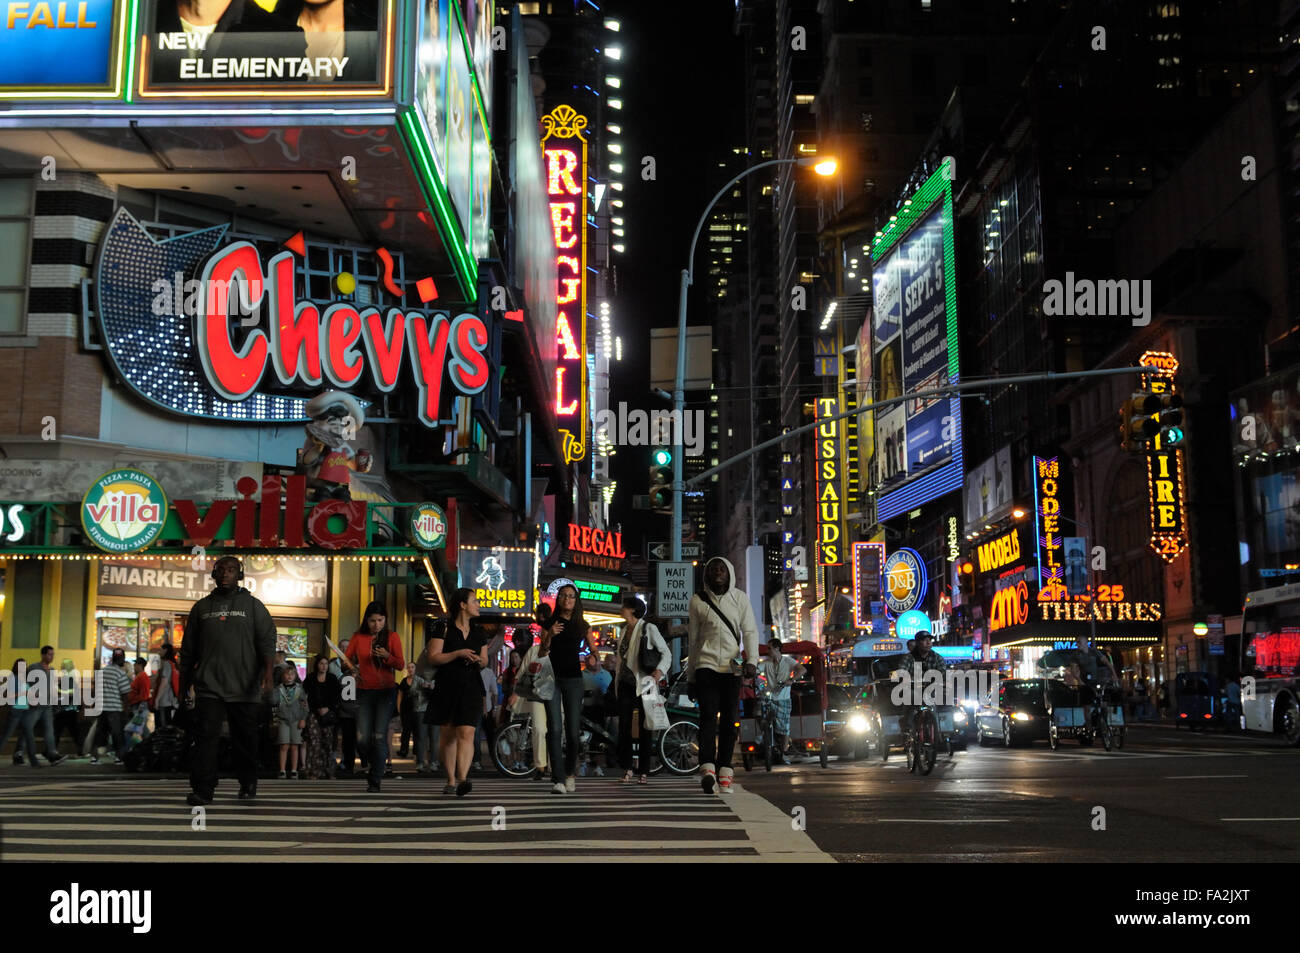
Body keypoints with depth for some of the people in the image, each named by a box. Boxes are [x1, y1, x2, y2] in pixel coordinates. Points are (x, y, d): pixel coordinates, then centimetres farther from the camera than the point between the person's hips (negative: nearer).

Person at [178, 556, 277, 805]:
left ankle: (248, 785, 20)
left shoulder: (253, 605, 8)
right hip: (209, 686, 1)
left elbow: (267, 641, -2)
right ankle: (203, 789, -9)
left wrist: (268, 671, -16)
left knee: (245, 738, 6)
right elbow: (188, 650, 18)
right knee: (205, 736, -9)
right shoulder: (202, 607, 15)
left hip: (244, 688, -1)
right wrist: (184, 683, 16)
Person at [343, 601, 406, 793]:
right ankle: (379, 761, 28)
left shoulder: (392, 637, -1)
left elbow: (401, 665, -2)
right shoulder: (358, 637, 3)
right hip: (364, 692, 2)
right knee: (363, 738, -2)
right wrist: (352, 668, -9)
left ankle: (375, 781, -4)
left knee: (379, 736, -10)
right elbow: (347, 658, 13)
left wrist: (387, 656, -21)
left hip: (386, 692, -2)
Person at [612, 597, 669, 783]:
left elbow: (666, 653, -5)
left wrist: (659, 670, -21)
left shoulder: (649, 628, -3)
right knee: (624, 726, 0)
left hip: (643, 684, -6)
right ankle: (628, 768, 6)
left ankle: (643, 771, 3)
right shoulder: (625, 630, 16)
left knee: (644, 727, -1)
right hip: (625, 684, 6)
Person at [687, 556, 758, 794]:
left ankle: (724, 775, 6)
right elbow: (692, 639, 12)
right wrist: (690, 677, 12)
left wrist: (751, 660, -15)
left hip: (733, 667, 1)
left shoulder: (740, 598, 8)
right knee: (708, 716, -15)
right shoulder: (697, 600, 8)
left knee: (729, 721, 2)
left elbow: (750, 631, 2)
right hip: (706, 665, -1)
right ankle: (707, 770, -26)